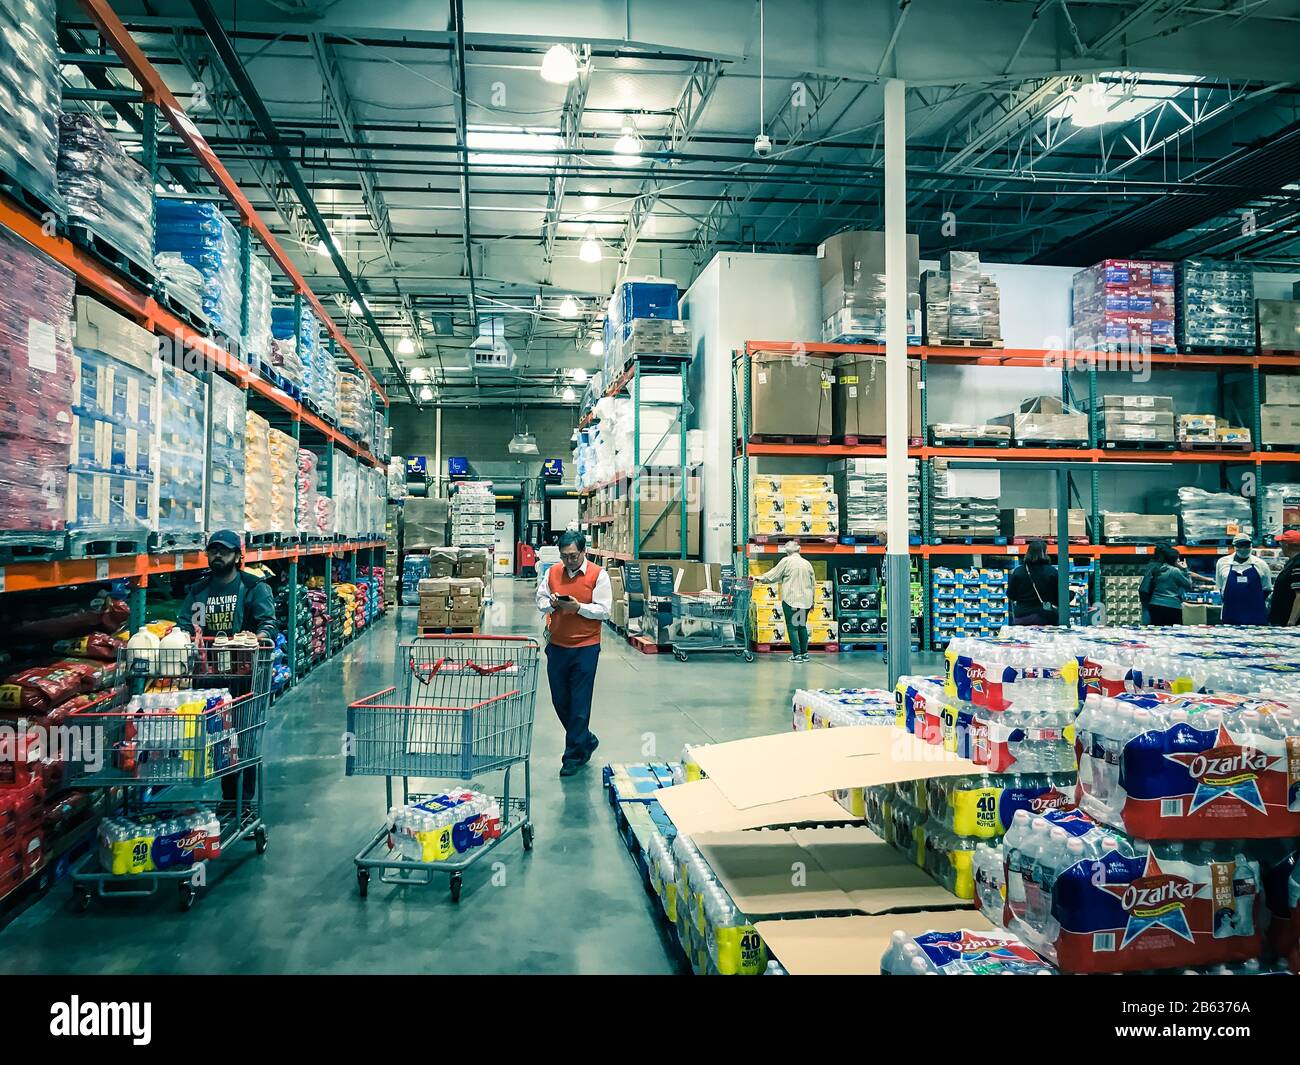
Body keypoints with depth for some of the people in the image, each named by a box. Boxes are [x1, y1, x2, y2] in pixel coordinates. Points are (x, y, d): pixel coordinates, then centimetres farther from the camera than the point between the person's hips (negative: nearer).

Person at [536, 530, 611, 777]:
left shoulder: (598, 575, -7)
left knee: (579, 703, 1)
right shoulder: (553, 572, 5)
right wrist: (551, 604, -11)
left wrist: (578, 607, -21)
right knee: (559, 700, 12)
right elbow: (540, 600, 11)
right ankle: (586, 740, 33)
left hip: (585, 648, -5)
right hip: (556, 646, 5)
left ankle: (574, 755, 13)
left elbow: (604, 610, -9)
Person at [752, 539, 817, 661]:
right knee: (802, 626, 13)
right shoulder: (807, 563, 9)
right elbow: (813, 584, 14)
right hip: (805, 600, 5)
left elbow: (772, 576, -1)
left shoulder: (786, 561, -6)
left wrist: (759, 578, 14)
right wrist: (812, 601, 22)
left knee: (792, 627, -1)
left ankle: (797, 654, -3)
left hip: (791, 600, -5)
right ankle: (804, 653, 15)